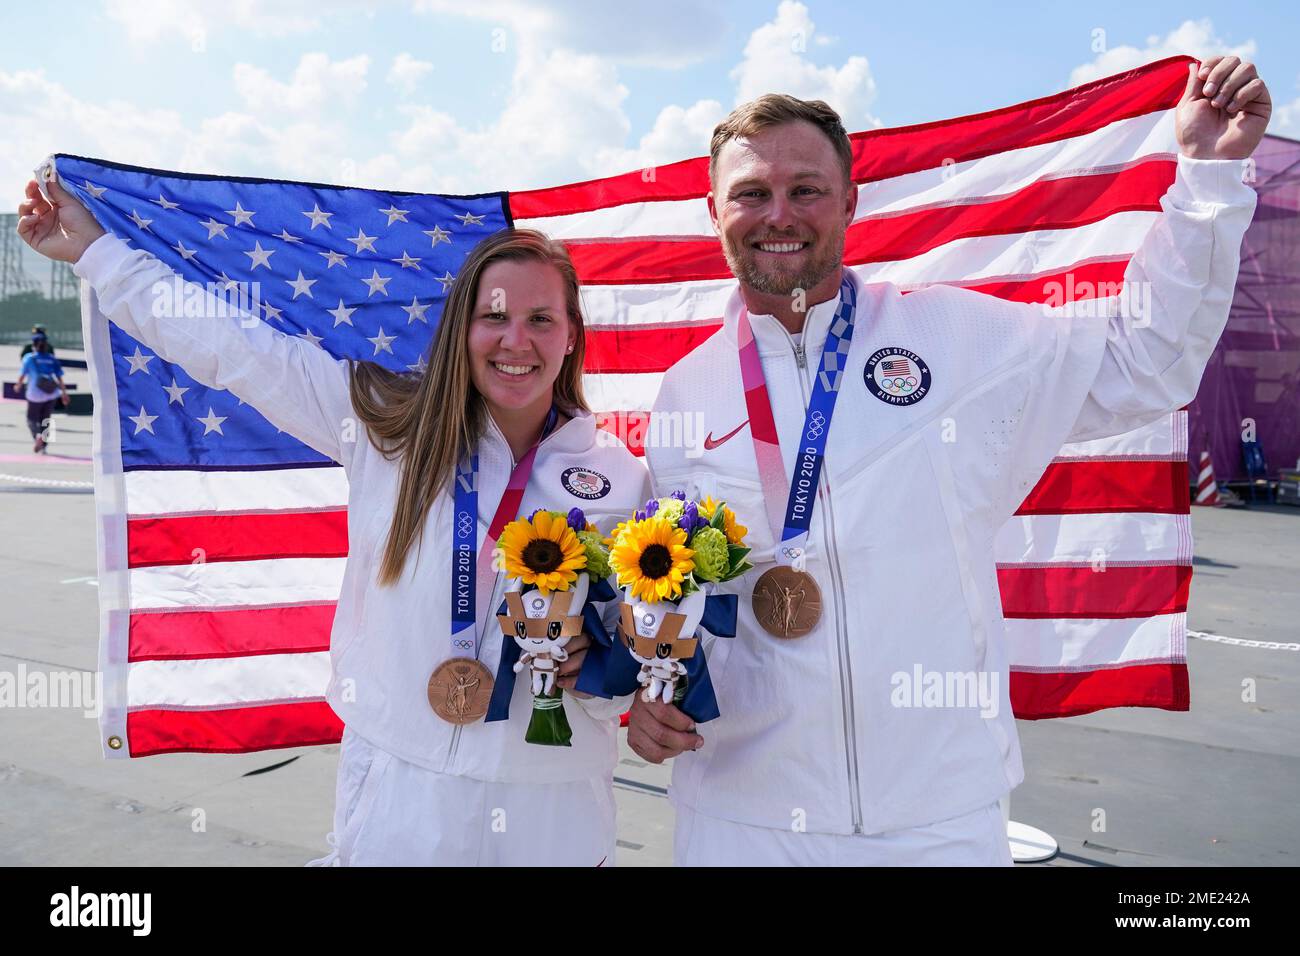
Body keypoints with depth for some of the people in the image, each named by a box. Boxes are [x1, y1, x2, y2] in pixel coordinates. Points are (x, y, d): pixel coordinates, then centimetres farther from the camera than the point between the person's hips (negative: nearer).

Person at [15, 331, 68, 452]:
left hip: (35, 394, -3)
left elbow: (22, 375, -2)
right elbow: (59, 377, 2)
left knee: (32, 419, 10)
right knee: (45, 420, 15)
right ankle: (43, 446, 13)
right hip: (52, 395, 3)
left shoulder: (29, 357, -3)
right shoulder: (52, 358, 5)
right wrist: (64, 393, 8)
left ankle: (37, 436, -19)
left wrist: (18, 385, 18)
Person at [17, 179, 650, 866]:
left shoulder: (619, 477, -4)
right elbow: (235, 348, 1)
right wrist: (92, 247, 7)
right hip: (396, 791, 0)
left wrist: (590, 662, -17)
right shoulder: (389, 423, -4)